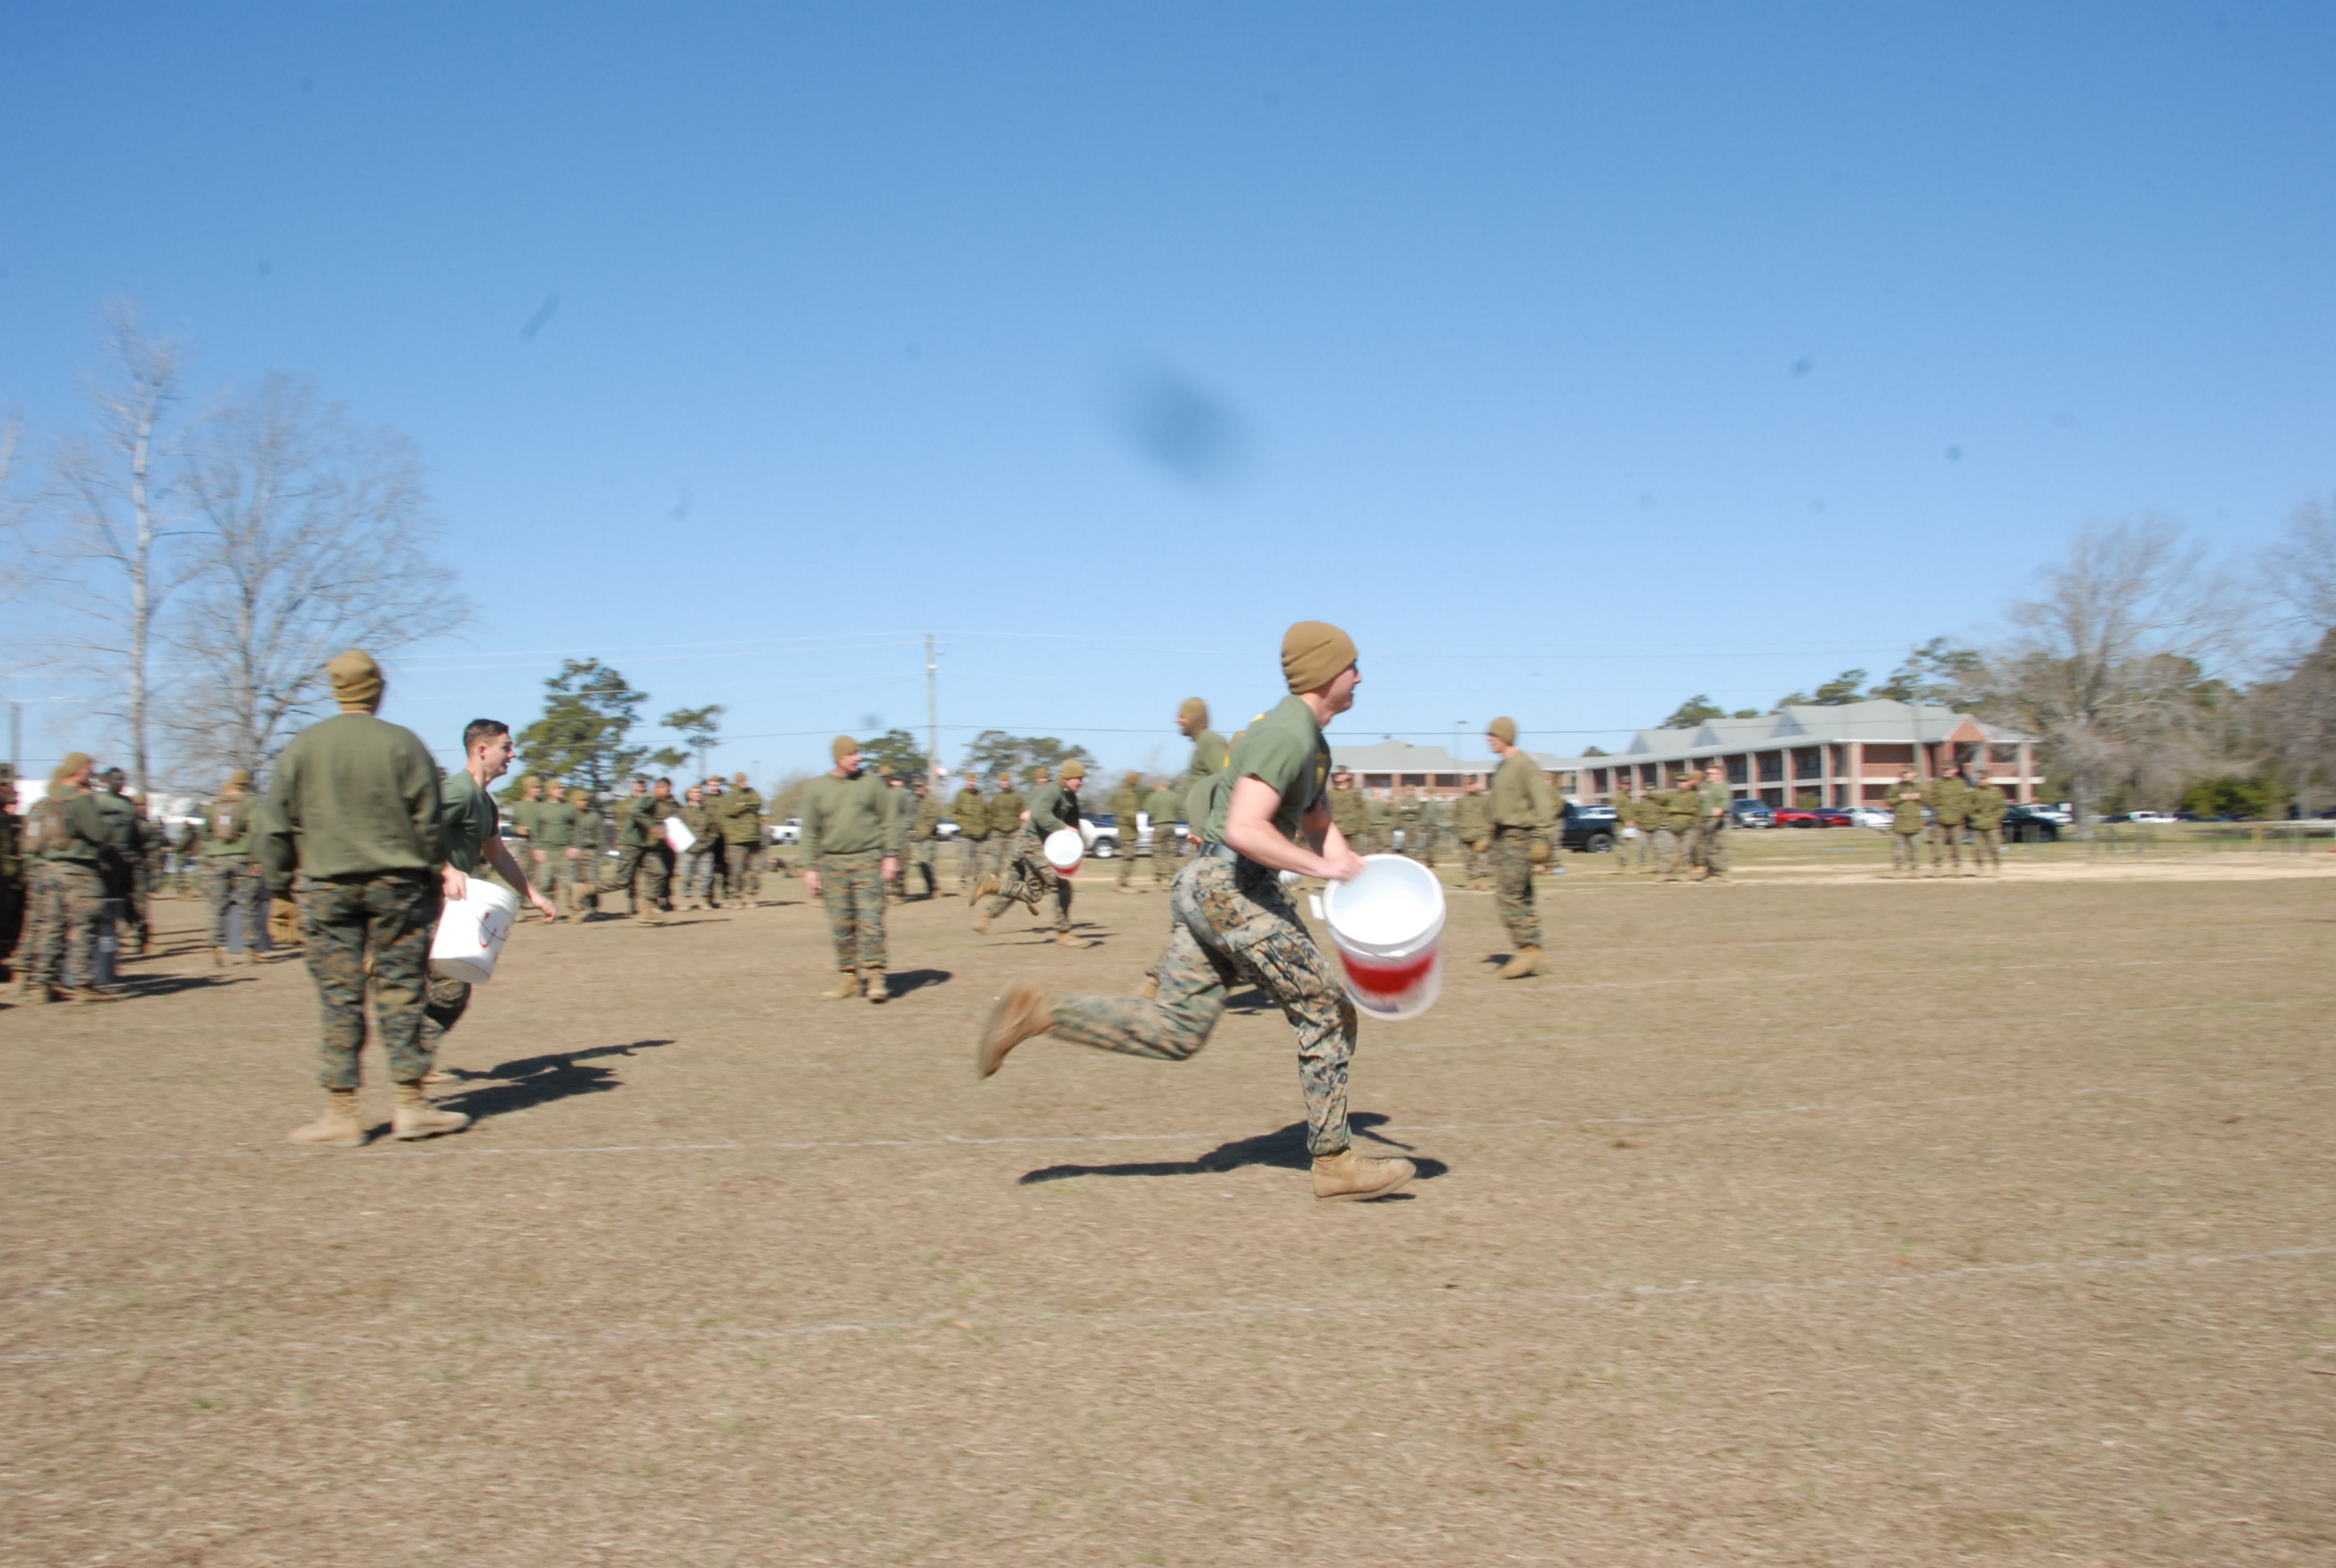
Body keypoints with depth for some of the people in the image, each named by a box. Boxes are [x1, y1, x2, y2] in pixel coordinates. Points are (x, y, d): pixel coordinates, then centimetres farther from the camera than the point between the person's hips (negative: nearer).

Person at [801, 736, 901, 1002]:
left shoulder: (872, 783, 4)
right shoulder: (816, 788, 7)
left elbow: (889, 821, 7)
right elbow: (810, 832, 10)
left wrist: (891, 855, -1)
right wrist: (810, 868, 5)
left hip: (868, 860, -2)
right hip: (833, 863, 2)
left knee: (870, 920, -9)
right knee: (841, 925, 4)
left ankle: (875, 976, -7)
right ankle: (848, 978, 14)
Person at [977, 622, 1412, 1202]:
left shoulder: (1312, 743, 19)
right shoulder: (1286, 735, -16)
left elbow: (1319, 826, 28)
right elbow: (1244, 829, -27)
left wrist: (1358, 872, 13)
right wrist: (1322, 867, -22)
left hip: (1207, 887, 10)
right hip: (1234, 887, -10)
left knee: (1174, 1030, 10)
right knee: (1327, 1014, 0)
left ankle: (1038, 1012, 4)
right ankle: (1334, 1162, 9)